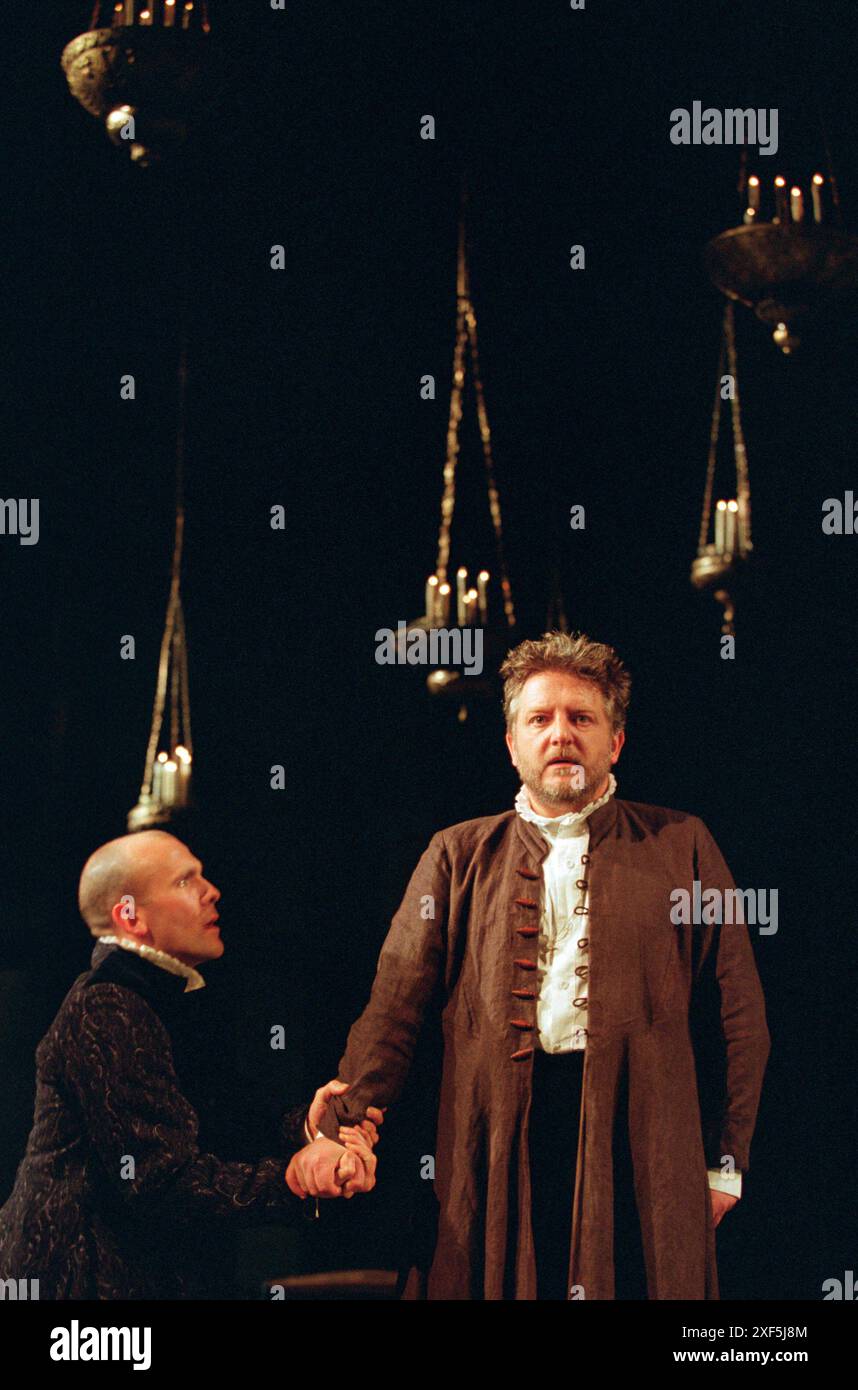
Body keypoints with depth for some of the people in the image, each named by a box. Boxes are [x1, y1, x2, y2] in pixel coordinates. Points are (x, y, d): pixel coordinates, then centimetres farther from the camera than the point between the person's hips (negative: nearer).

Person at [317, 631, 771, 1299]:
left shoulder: (681, 846, 11)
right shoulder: (459, 855, 15)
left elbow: (738, 1015, 8)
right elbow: (394, 1006, 5)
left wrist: (724, 1162, 1)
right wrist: (343, 1132, -9)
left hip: (641, 1140, -1)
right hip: (496, 1143, 1)